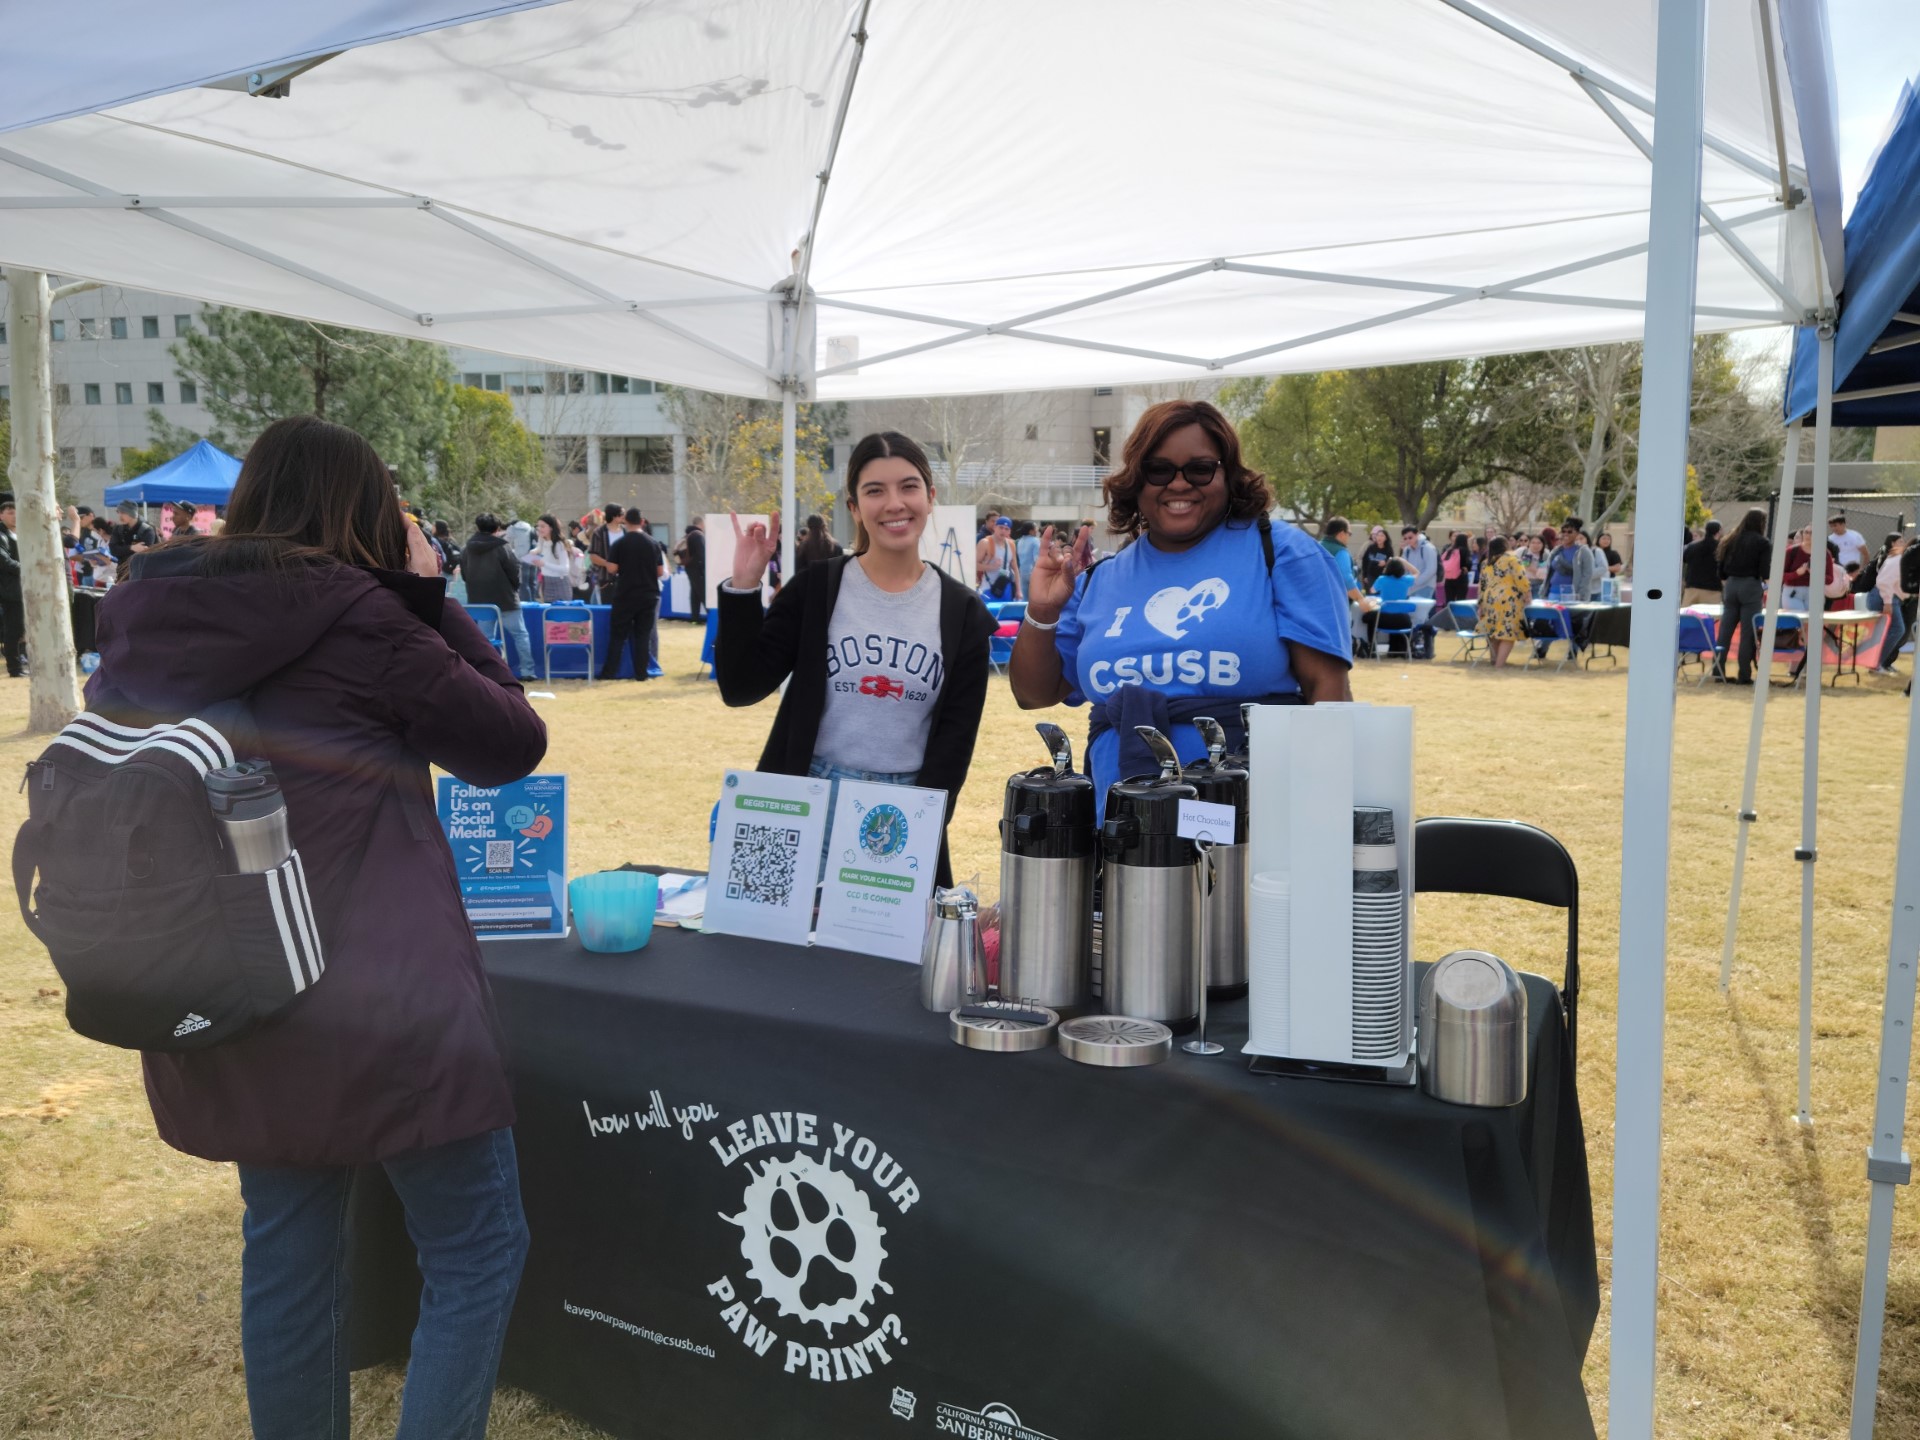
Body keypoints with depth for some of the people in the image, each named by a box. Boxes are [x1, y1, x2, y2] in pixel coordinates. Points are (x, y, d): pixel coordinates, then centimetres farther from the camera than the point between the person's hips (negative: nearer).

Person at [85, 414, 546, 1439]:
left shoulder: (146, 618, 5)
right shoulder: (352, 614, -15)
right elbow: (511, 743, -7)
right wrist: (429, 599, -2)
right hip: (373, 995, -7)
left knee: (287, 1245, 21)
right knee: (477, 1253, 7)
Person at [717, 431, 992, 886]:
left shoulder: (962, 612, 1)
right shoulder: (815, 588, -1)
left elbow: (955, 735, 1)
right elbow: (741, 687, -6)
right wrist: (743, 585, -14)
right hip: (810, 806, 0)